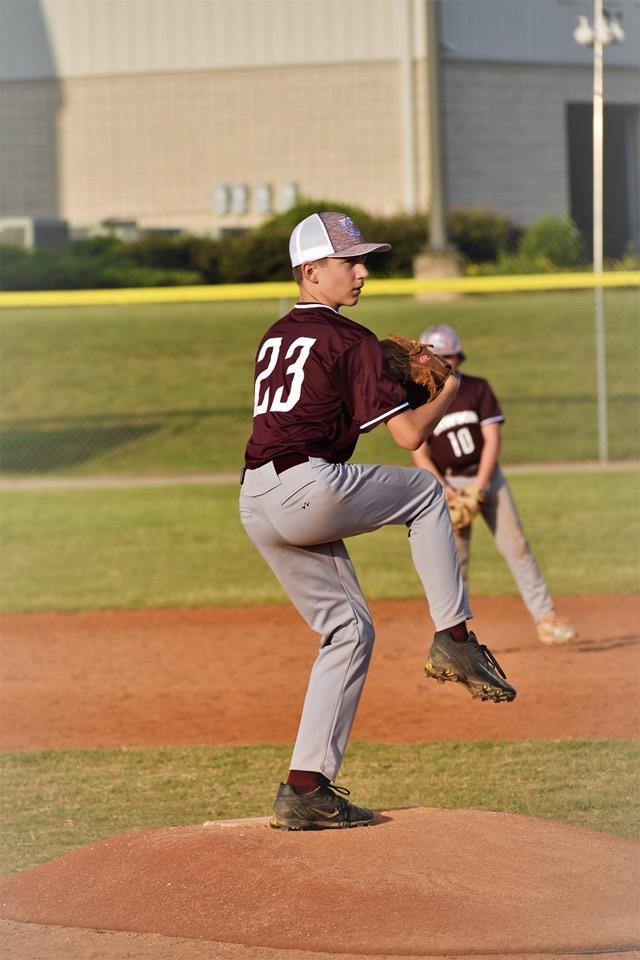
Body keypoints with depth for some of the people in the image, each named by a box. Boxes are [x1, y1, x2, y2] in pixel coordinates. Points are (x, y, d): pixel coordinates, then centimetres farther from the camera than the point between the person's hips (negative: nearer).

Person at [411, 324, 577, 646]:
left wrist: (480, 485, -16)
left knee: (517, 547, -2)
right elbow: (420, 454, -5)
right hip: (450, 483, -1)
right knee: (454, 558, -6)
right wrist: (443, 489, -20)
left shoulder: (478, 389, 1)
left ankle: (545, 619, 0)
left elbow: (492, 439, -4)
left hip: (489, 477, 1)